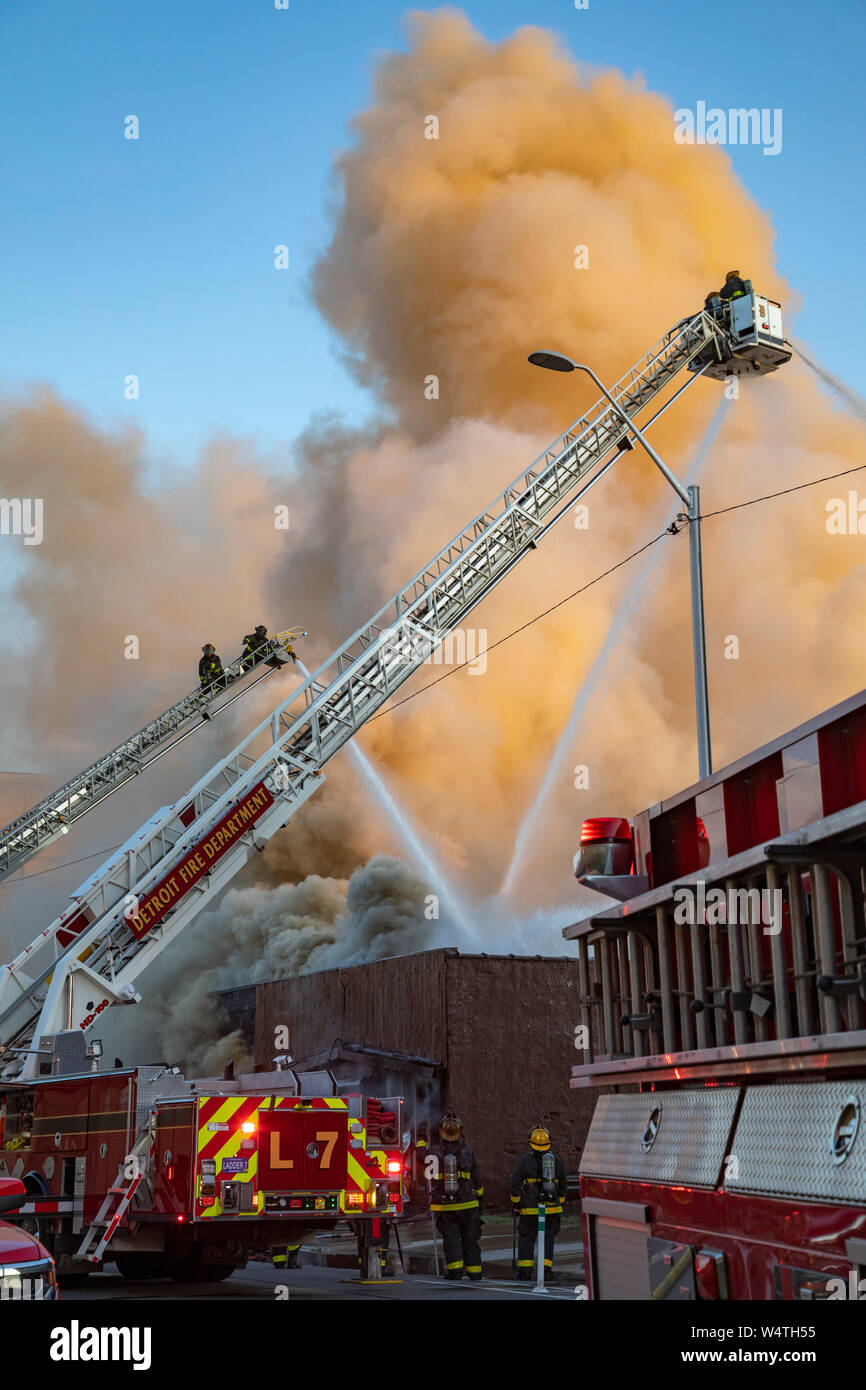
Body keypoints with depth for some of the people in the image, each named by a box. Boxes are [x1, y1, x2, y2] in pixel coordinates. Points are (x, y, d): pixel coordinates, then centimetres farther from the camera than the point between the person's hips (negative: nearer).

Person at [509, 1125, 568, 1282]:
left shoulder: (523, 1161, -4)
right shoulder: (557, 1160, 6)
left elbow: (515, 1185, -4)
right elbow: (563, 1186, 14)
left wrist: (515, 1204, 7)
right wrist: (559, 1203, 23)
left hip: (530, 1209, -2)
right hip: (552, 1209, 2)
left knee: (526, 1238, 8)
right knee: (548, 1239, 8)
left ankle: (524, 1270, 7)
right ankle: (546, 1269, 1)